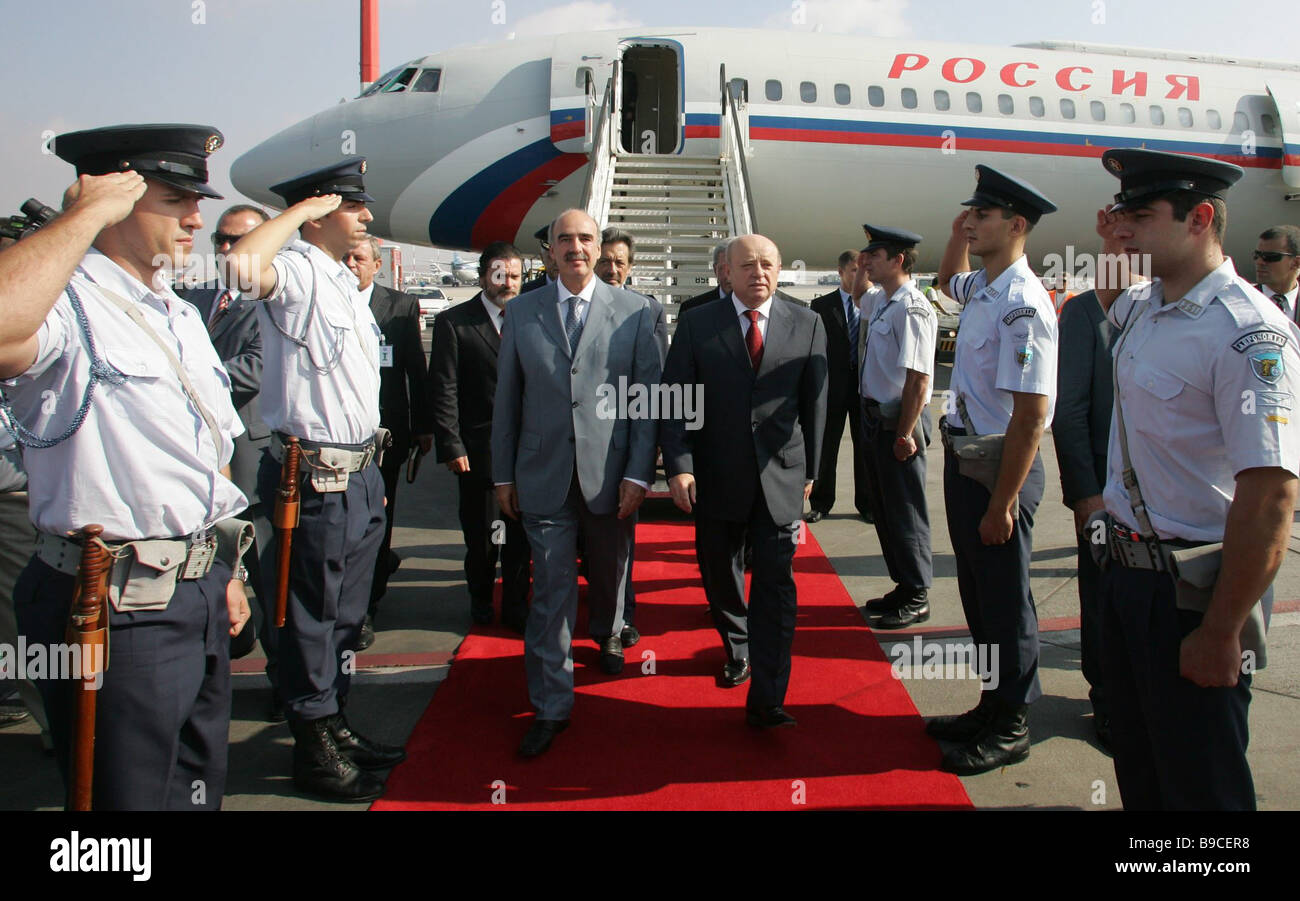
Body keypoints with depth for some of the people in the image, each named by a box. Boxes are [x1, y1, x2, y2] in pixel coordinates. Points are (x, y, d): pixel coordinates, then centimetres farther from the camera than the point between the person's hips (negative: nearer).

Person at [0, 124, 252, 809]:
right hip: (119, 615, -8)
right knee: (131, 795, 6)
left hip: (200, 596, 8)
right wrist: (84, 216, -25)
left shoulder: (182, 316, 15)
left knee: (198, 788, 21)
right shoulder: (67, 301, -13)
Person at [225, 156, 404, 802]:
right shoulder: (297, 274, -12)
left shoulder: (344, 284, 17)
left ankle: (334, 725, 35)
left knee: (344, 613, 19)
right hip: (316, 476, -9)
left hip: (358, 473, 9)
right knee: (311, 616, 4)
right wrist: (300, 209, -21)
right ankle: (313, 750, 19)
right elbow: (244, 265, -38)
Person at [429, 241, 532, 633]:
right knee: (481, 531, 9)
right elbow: (443, 391, -5)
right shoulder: (454, 322, -2)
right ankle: (480, 598, 32)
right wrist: (451, 446, -10)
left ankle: (515, 607, 24)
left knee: (520, 533, 9)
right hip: (478, 448, -2)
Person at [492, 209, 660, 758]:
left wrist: (638, 472, -8)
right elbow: (507, 398, 7)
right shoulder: (521, 312, 5)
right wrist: (503, 474, 6)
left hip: (610, 475, 0)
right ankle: (551, 707, 13)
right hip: (543, 475, 0)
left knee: (609, 574, 18)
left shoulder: (634, 311, 0)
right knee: (551, 591, 1)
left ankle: (608, 635, 50)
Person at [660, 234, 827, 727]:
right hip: (716, 478, 1)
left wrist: (810, 469, 9)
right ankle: (737, 651, 42)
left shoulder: (807, 324, 3)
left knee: (776, 584, -4)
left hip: (780, 477, 0)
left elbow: (815, 401, 8)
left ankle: (766, 700, 0)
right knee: (720, 577, 15)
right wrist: (678, 465, -14)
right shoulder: (696, 324, 0)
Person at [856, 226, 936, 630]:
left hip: (899, 422, -10)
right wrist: (872, 422, 15)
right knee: (883, 509, 17)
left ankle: (917, 597, 16)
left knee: (905, 511, 2)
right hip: (874, 416, 10)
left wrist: (904, 434, -21)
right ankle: (903, 586, 32)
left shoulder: (912, 308, -18)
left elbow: (917, 378, -22)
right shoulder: (882, 305, 12)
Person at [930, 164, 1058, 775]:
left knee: (1004, 600, 5)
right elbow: (947, 278, 34)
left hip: (1001, 465, -9)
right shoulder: (981, 289, 7)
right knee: (977, 592, 19)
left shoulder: (1022, 305, -21)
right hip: (964, 455, 9)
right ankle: (992, 708, 36)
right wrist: (957, 236, 14)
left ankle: (1010, 729, 22)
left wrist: (1001, 504, -22)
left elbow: (1030, 415, -24)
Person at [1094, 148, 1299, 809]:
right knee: (1137, 771, 22)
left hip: (1193, 589, -8)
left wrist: (1220, 633, -23)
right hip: (1126, 569, 8)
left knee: (1200, 786, 9)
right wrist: (1115, 246, 15)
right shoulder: (1143, 306, 6)